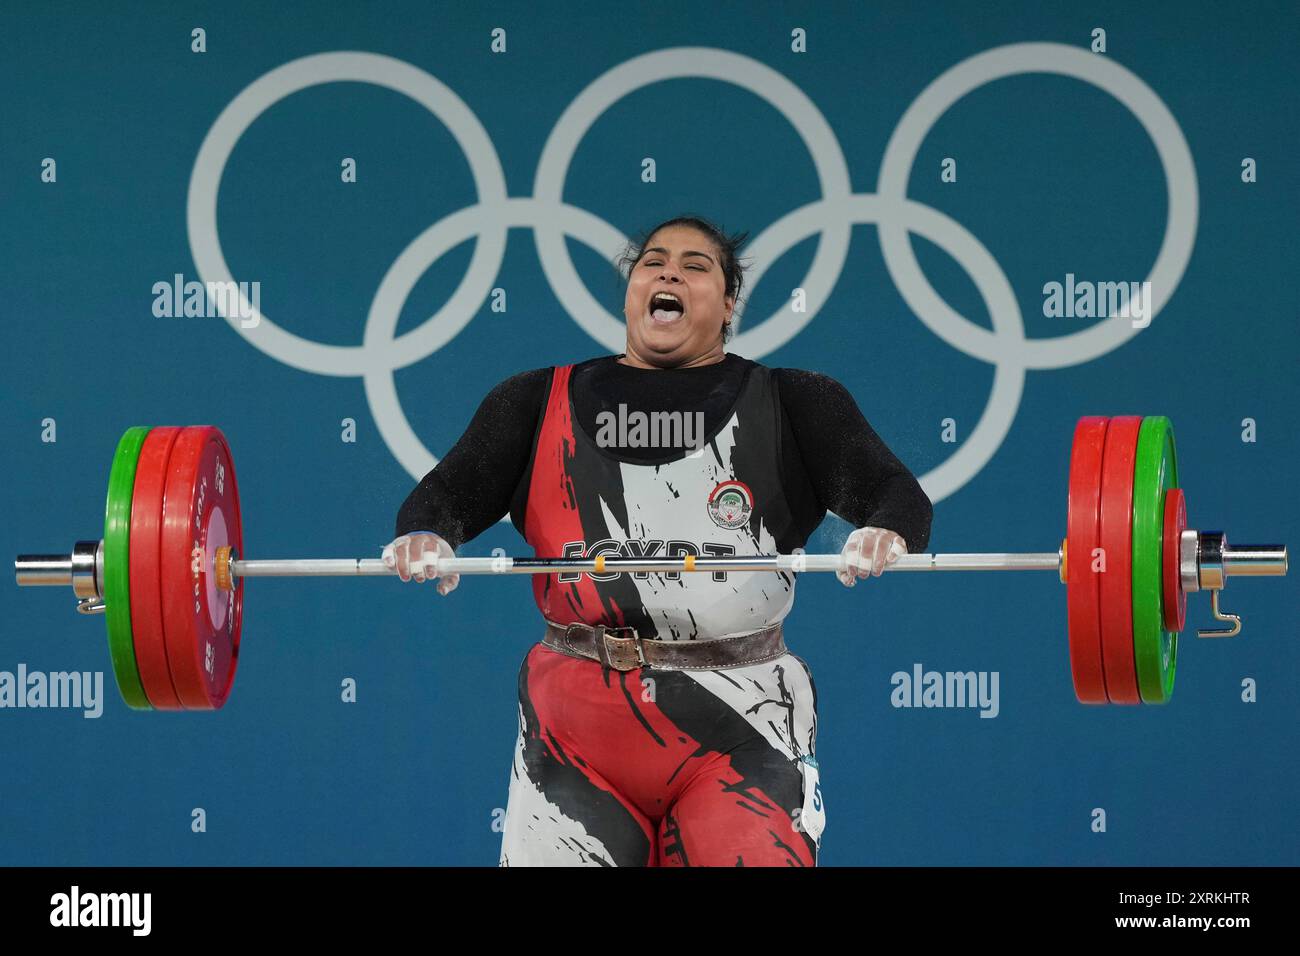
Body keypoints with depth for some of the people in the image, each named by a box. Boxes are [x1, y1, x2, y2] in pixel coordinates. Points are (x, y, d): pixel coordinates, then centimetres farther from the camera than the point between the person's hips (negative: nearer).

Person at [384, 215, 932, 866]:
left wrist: (887, 533, -25)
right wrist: (426, 536, -18)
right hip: (575, 722, 1)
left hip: (740, 722, -1)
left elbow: (894, 494, 0)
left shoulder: (791, 404, 10)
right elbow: (452, 491, 6)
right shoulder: (541, 402, 15)